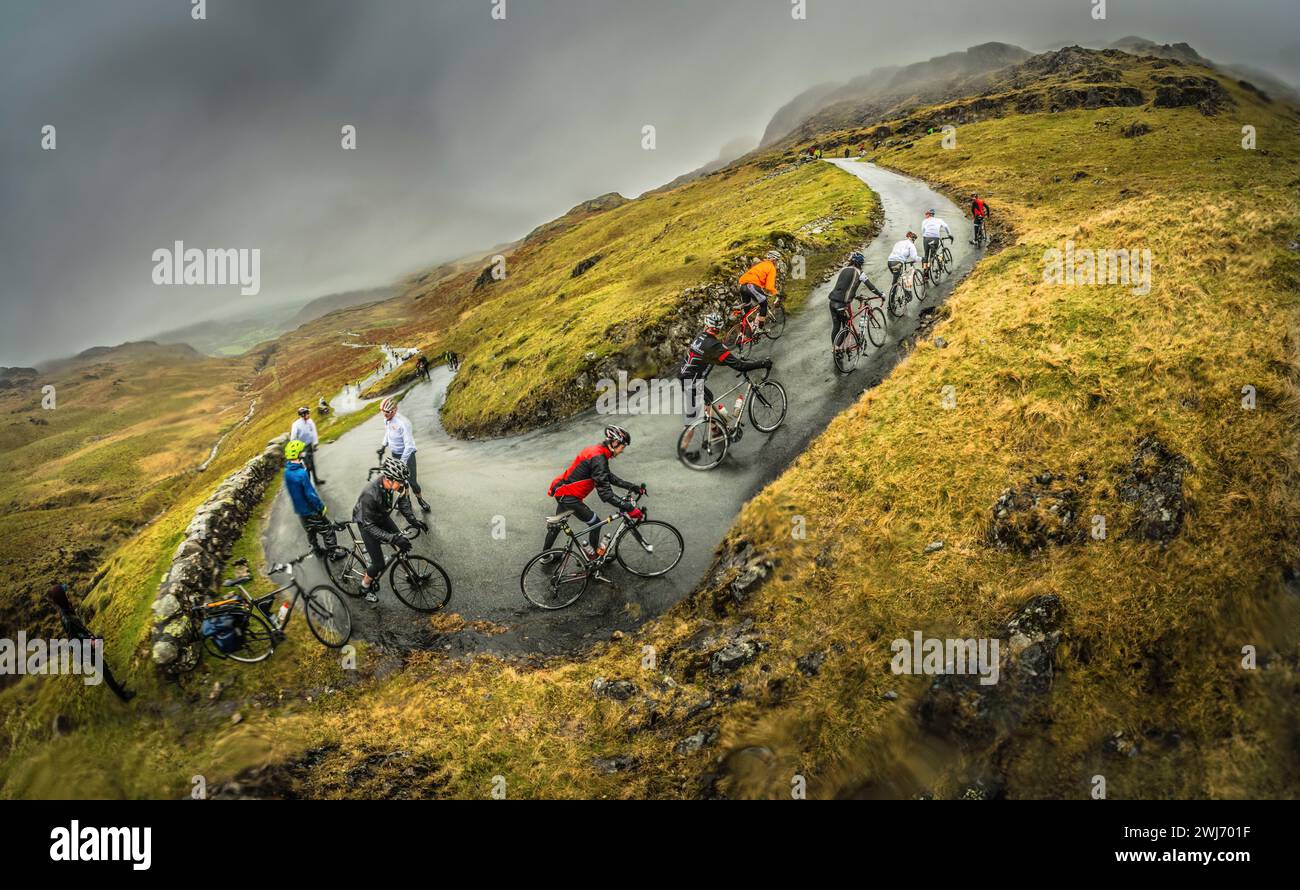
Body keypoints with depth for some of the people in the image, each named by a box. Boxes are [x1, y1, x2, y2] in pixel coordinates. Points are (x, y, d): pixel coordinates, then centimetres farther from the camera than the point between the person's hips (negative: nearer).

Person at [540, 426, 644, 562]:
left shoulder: (597, 452, 5)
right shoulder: (598, 458, -26)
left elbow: (610, 477, 15)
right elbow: (605, 493, -30)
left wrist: (633, 487, 9)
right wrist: (629, 508, -31)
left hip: (561, 491, 10)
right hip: (569, 497, -10)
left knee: (557, 524, 25)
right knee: (595, 523, 4)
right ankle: (593, 553, 21)